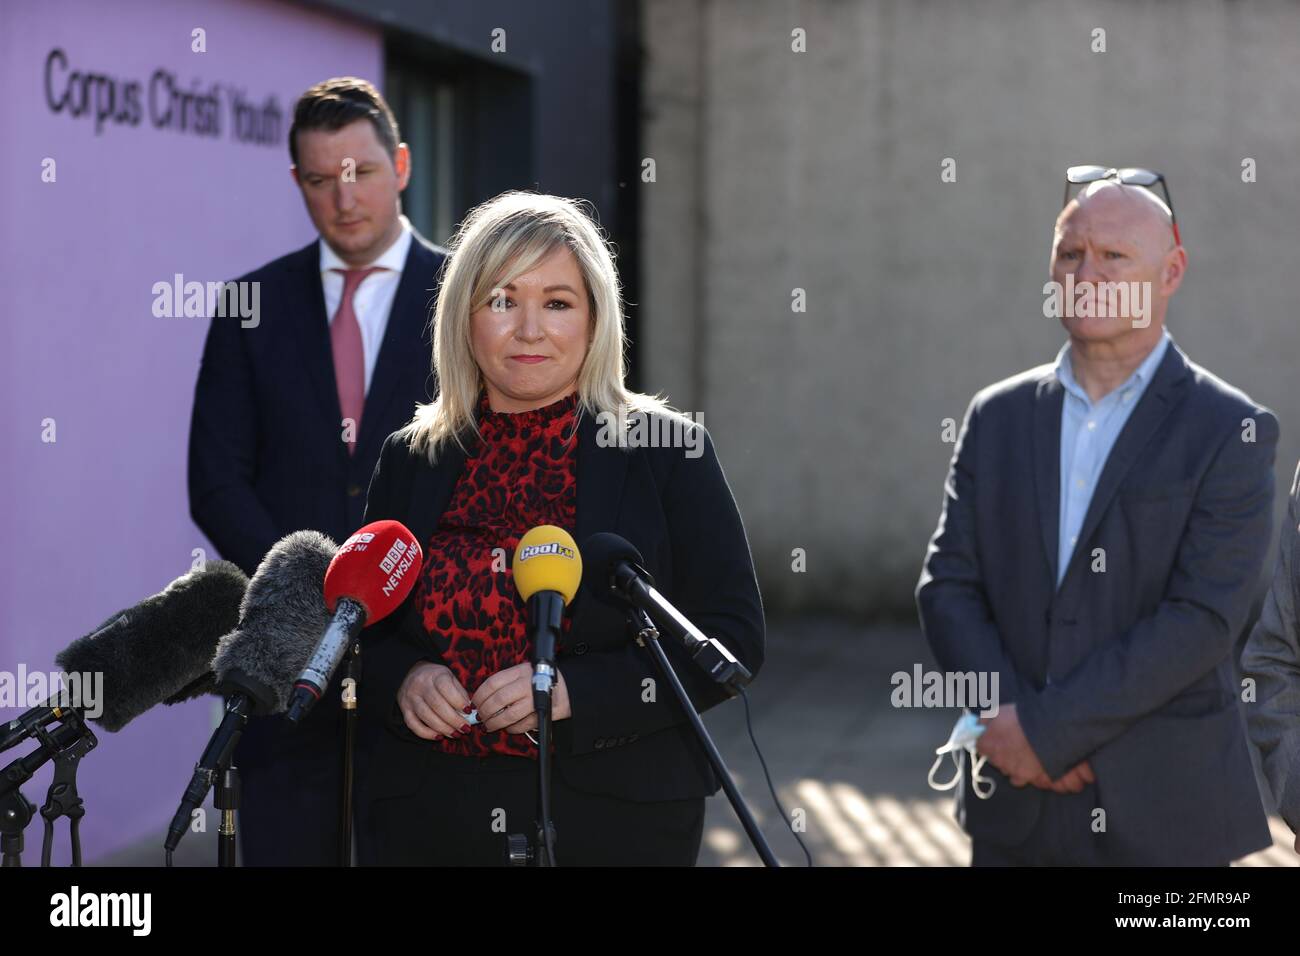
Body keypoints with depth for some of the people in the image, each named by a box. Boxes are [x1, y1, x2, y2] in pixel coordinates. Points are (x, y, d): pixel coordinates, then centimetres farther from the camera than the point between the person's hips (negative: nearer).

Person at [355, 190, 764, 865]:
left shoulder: (666, 451, -3)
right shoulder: (410, 458, 5)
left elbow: (733, 638, -7)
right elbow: (361, 626, 13)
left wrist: (576, 690, -19)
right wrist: (403, 678, -10)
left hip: (615, 823, -2)